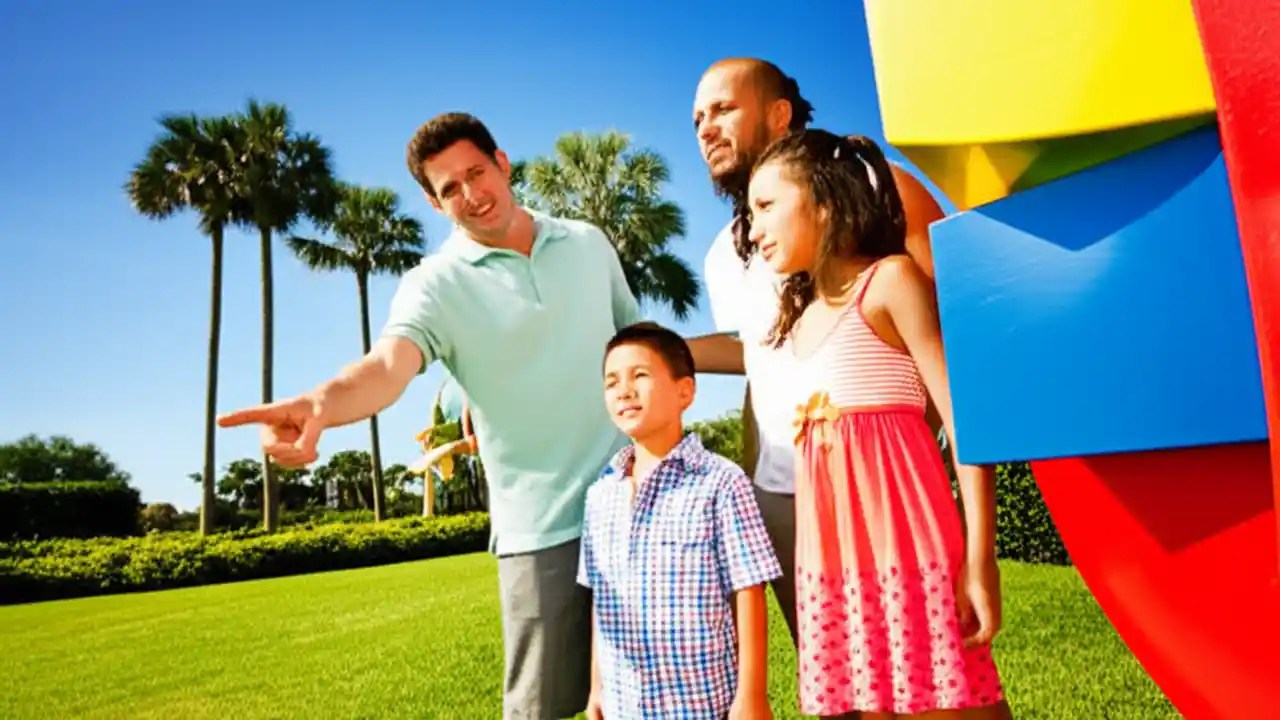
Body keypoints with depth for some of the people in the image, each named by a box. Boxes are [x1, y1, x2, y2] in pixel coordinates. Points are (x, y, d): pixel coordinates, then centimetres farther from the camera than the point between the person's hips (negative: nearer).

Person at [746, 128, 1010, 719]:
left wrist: (980, 557, -15)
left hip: (903, 548, -7)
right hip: (828, 563, 7)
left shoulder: (890, 279, -3)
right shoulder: (801, 316, 19)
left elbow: (963, 416, -10)